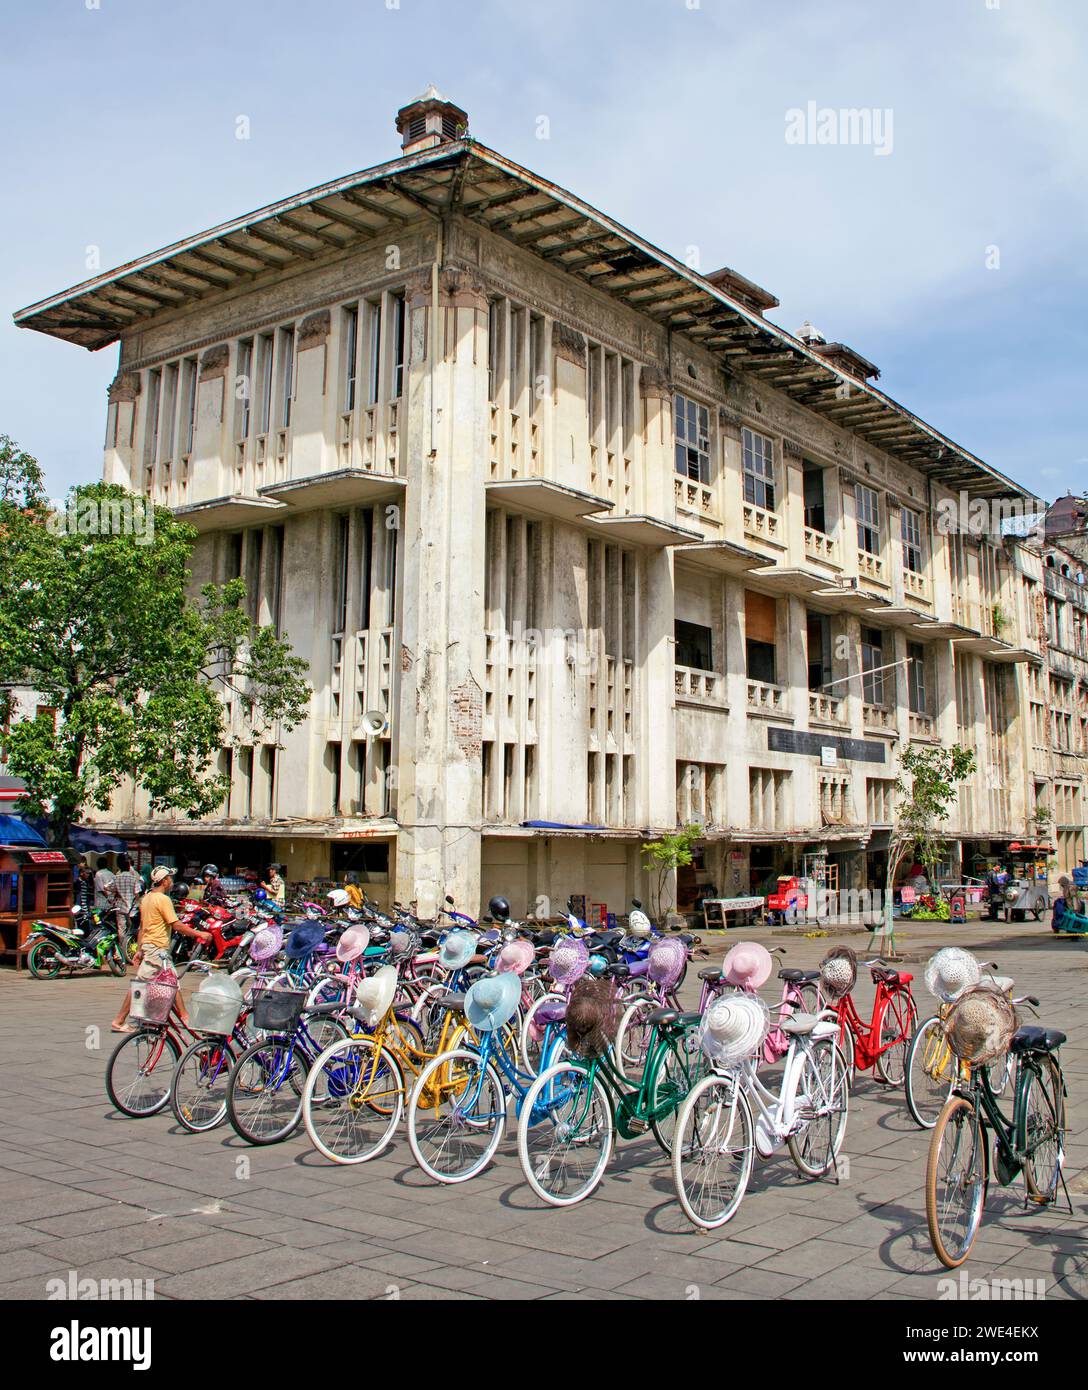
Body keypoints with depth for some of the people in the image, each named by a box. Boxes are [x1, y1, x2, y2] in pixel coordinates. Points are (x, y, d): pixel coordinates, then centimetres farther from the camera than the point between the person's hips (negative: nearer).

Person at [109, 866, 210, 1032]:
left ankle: (185, 1017, 19)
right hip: (157, 948, -10)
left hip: (148, 945, 10)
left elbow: (142, 926, 16)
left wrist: (139, 950, 18)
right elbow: (177, 926, -19)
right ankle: (118, 1022, -2)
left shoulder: (146, 898, 12)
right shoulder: (163, 899, -16)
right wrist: (199, 934, -12)